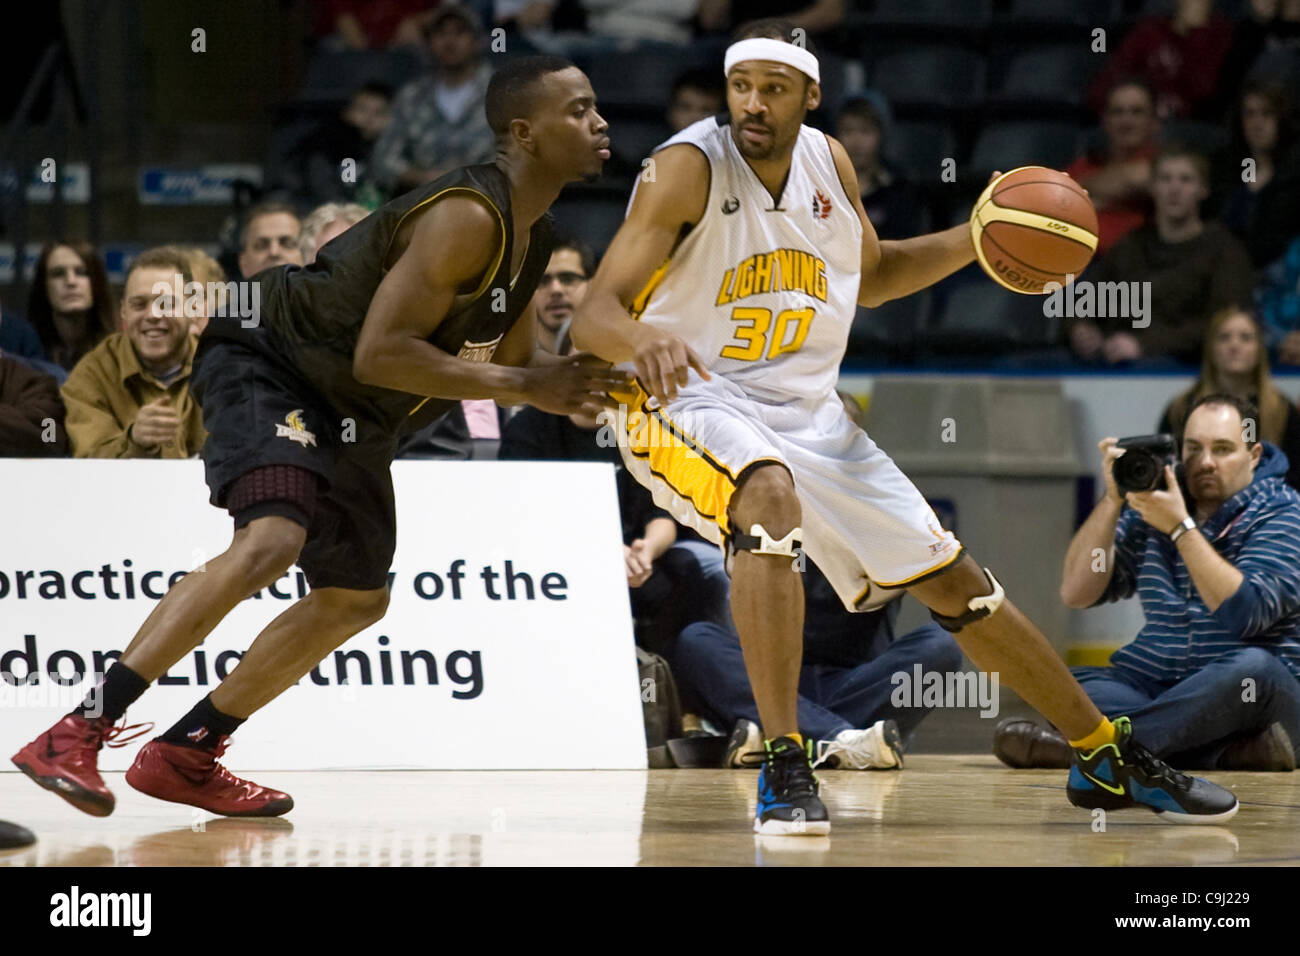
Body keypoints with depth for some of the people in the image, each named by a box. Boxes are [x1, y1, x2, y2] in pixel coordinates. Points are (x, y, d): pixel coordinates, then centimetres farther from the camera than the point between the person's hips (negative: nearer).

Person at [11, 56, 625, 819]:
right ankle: (77, 733, -35)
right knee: (270, 541, -32)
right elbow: (379, 355, -29)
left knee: (358, 599, 18)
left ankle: (185, 754, 26)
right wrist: (527, 384, -24)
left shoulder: (530, 238, 6)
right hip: (272, 373, -11)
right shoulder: (466, 218, -24)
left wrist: (570, 387, -4)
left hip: (349, 417, 11)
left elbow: (507, 365, 18)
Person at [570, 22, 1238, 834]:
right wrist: (640, 340, -51)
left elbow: (870, 275, 19)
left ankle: (1109, 760, 25)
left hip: (808, 411, 6)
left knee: (954, 582, 8)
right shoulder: (688, 168, -19)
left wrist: (977, 241, 3)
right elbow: (595, 312, -27)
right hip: (690, 401, -6)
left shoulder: (829, 164, -1)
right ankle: (784, 770, -36)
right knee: (771, 499, -40)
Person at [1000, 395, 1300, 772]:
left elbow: (1245, 613, -20)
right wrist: (1112, 500, -7)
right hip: (1159, 684, 5)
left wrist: (1180, 527, -22)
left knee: (1253, 670, -39)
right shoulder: (1153, 504, 10)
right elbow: (1075, 593, 2)